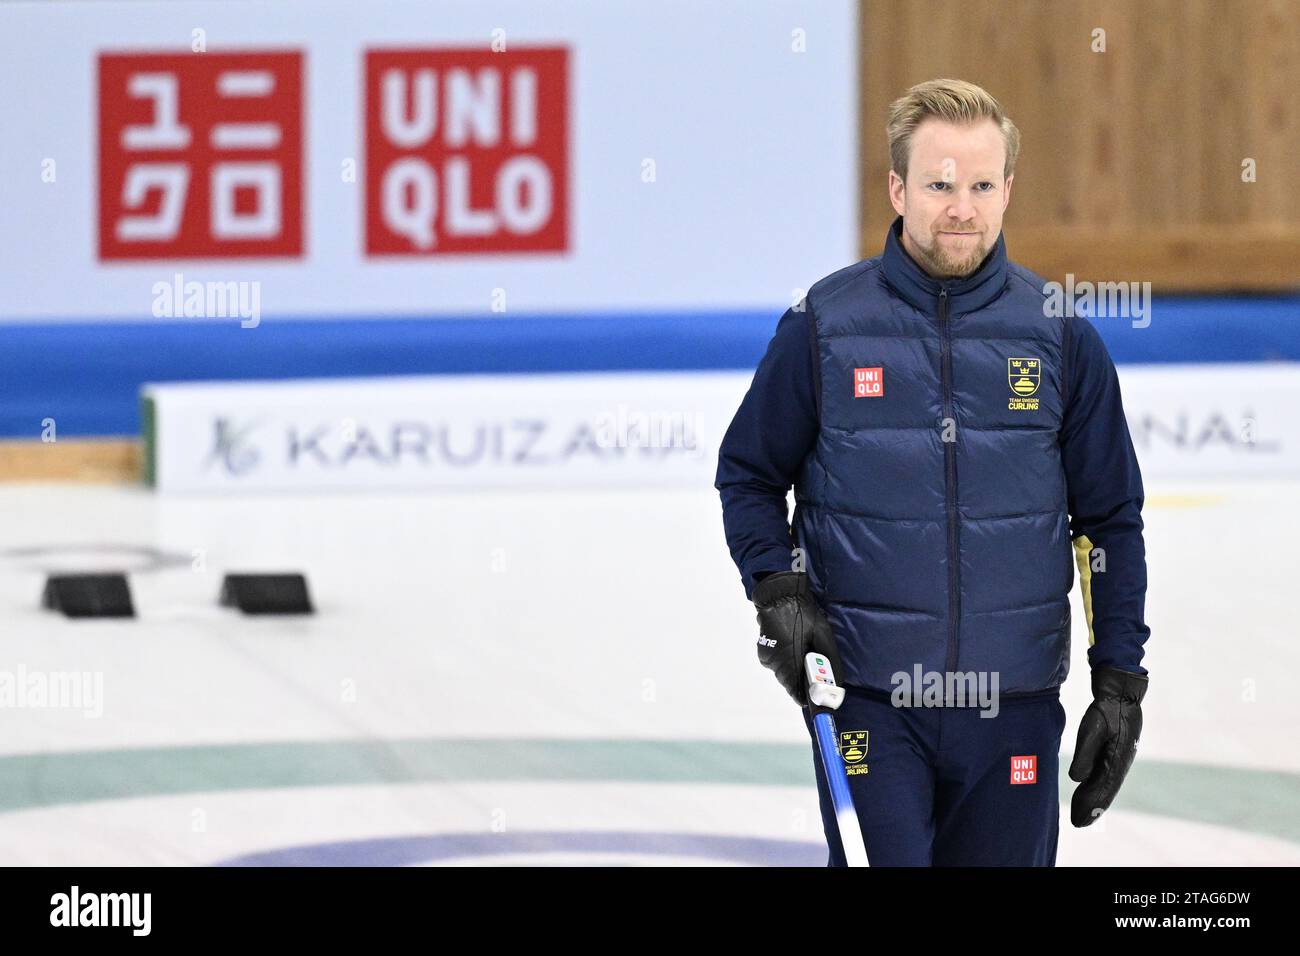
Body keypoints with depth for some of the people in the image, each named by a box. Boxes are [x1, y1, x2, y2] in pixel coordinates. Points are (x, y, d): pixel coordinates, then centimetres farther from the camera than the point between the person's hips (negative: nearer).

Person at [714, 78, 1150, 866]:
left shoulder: (1061, 338, 3)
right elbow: (749, 475, 9)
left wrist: (1121, 684, 5)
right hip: (867, 700, -2)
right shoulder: (824, 325, -1)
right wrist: (779, 593, -7)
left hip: (1013, 704, 2)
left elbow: (1111, 520, 8)